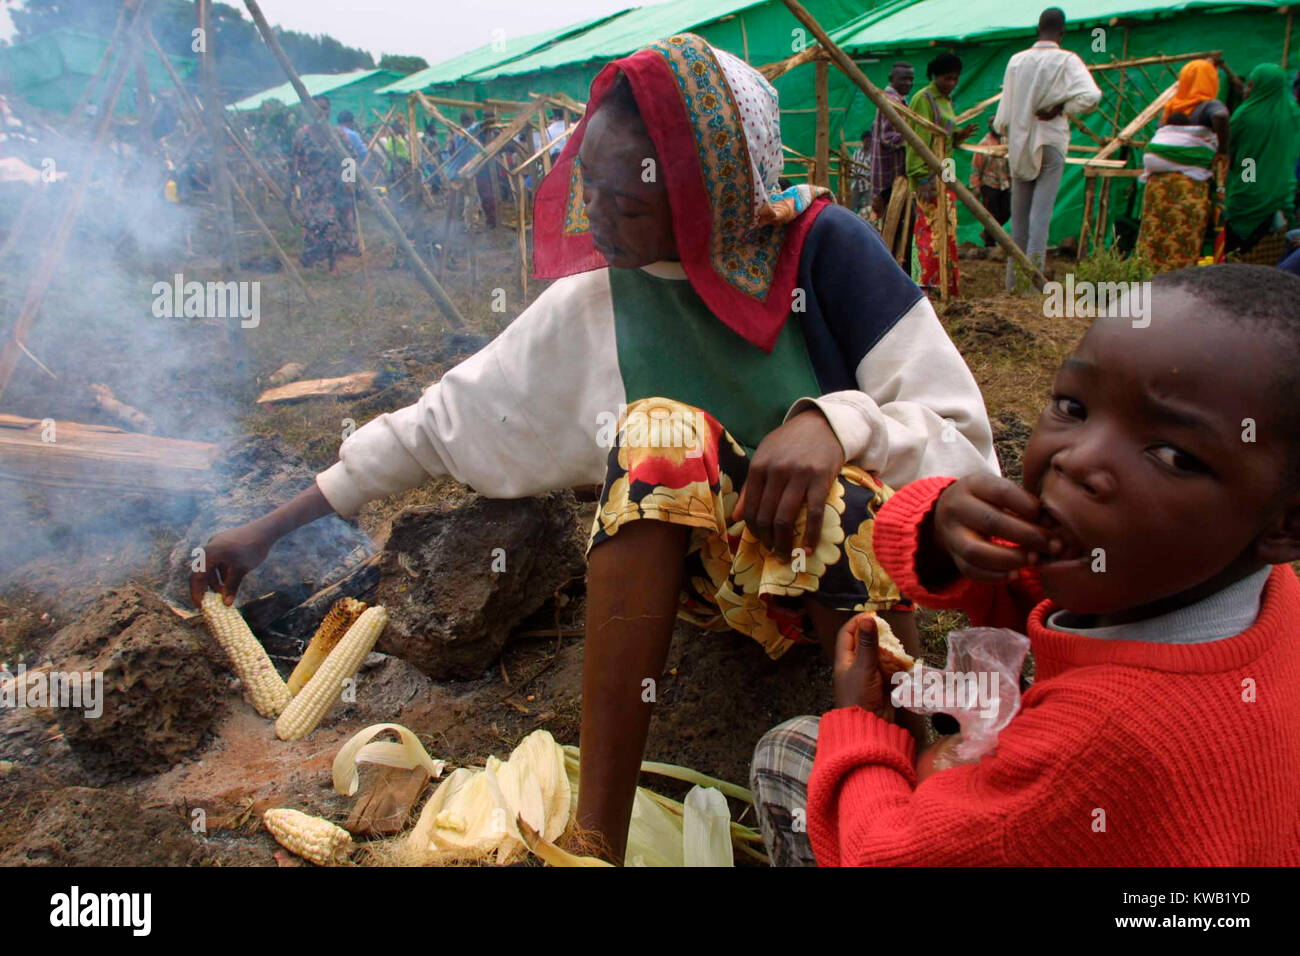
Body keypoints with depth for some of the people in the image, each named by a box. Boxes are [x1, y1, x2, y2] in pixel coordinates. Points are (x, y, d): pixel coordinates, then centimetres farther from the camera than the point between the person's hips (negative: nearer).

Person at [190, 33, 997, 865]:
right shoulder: (590, 304, -1)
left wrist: (834, 418, -30)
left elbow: (961, 439, -10)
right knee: (657, 429, -28)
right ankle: (596, 834, -26)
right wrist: (269, 530, 4)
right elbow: (440, 423, 4)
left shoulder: (822, 245, -9)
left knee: (838, 506, -35)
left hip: (857, 566, -2)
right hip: (710, 571, 2)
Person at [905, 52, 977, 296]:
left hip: (945, 175, 9)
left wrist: (959, 136, 5)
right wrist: (922, 179, -23)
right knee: (931, 227, -13)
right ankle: (925, 284, -14)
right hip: (929, 176, -9)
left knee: (946, 230, 8)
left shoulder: (947, 101, 19)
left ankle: (947, 287, 12)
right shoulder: (924, 99, -8)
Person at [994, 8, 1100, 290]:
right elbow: (1091, 96, -21)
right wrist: (1061, 108, -8)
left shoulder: (1016, 60, 3)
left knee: (1019, 216, 10)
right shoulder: (1066, 60, -6)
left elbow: (1004, 110, 5)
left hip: (1019, 147, 3)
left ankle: (1013, 281, 14)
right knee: (1041, 213, -4)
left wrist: (1002, 129, 23)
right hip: (1050, 143, -3)